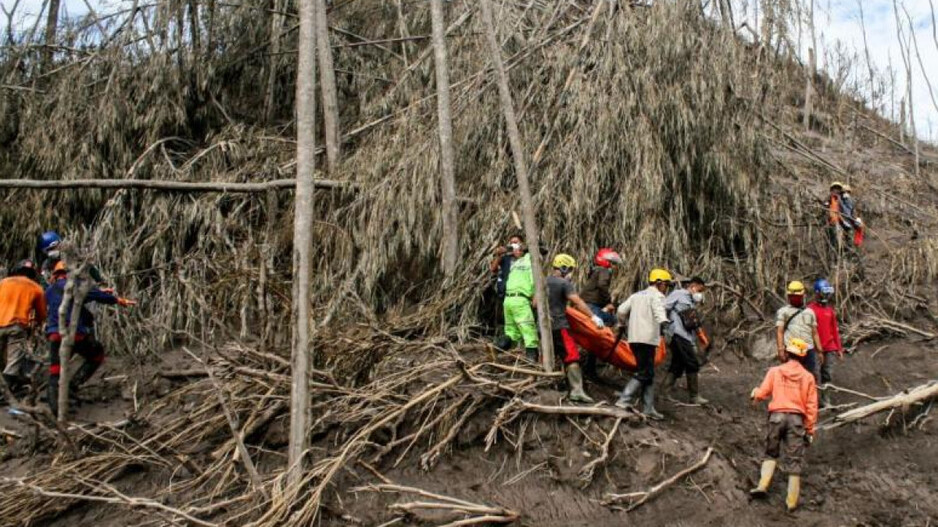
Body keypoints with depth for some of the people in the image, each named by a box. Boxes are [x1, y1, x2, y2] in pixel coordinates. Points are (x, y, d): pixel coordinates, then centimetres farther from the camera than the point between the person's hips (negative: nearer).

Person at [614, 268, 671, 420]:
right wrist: (663, 322, -41)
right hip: (647, 339, -9)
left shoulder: (637, 295, 21)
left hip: (634, 338, 9)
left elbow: (621, 310, 16)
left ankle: (648, 408, 14)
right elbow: (658, 310, -24)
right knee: (645, 373, -5)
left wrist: (624, 323, 34)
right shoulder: (657, 296, -2)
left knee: (649, 374, 13)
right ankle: (624, 400, -12)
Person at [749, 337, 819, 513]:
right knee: (794, 460, 5)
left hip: (777, 415, 0)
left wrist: (754, 393, 23)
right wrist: (810, 429, 9)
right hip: (797, 418, 0)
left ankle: (763, 486, -1)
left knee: (771, 453, 17)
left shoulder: (775, 371, 2)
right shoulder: (808, 376, 5)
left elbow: (762, 394, -1)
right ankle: (792, 501, 6)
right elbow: (812, 406, 3)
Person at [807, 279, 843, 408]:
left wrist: (839, 348, 14)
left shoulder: (830, 310, 11)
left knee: (826, 375, 10)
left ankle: (825, 401, 18)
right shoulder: (810, 309, -7)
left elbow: (835, 329, 15)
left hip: (828, 348, 5)